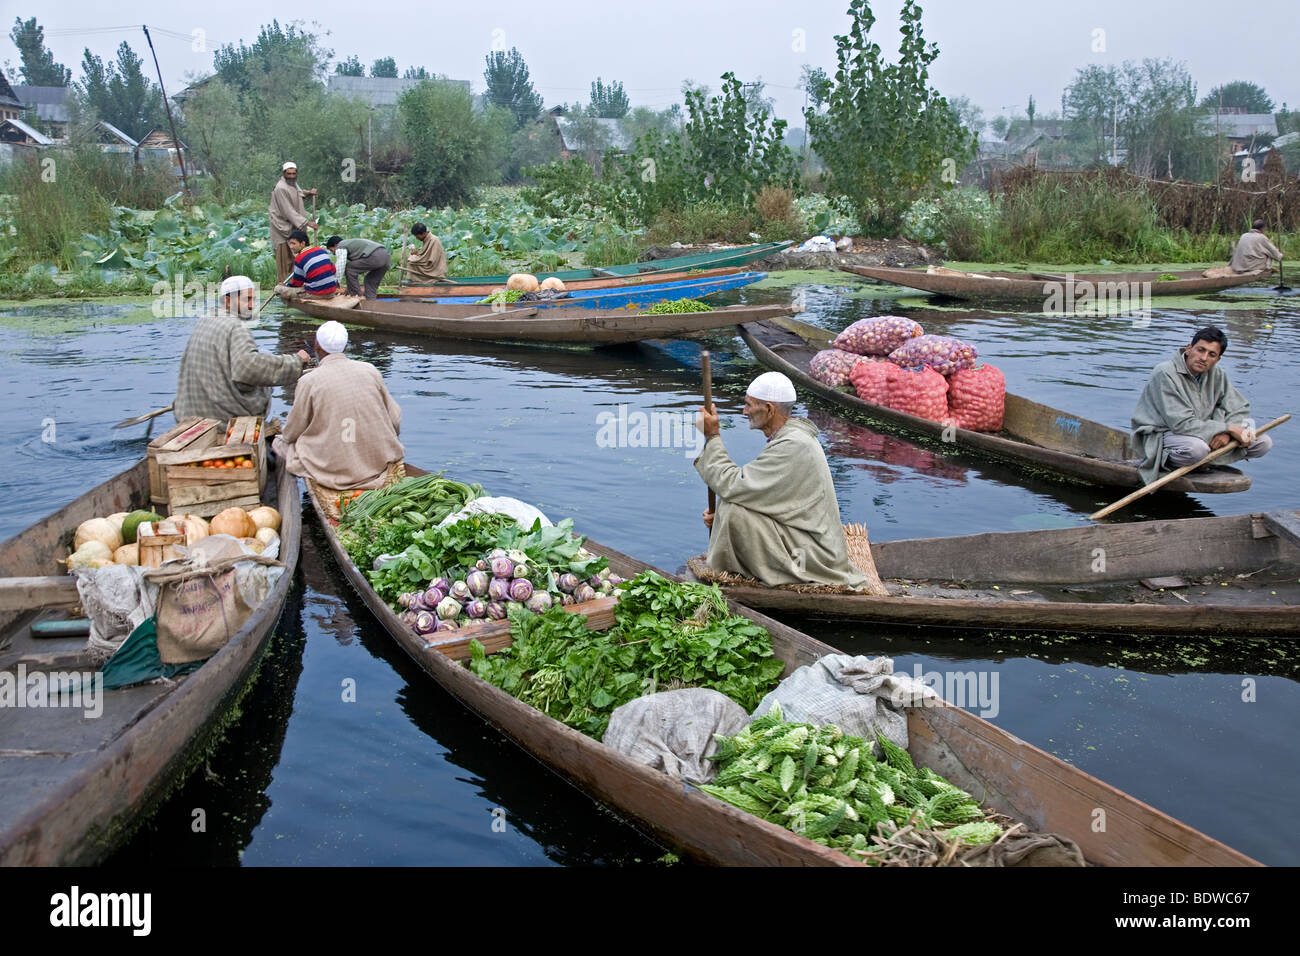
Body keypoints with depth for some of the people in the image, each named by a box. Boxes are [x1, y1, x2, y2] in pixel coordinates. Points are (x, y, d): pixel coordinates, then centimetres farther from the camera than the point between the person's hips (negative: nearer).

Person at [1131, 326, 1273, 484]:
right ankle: (1166, 461, -10)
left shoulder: (1216, 374, 3)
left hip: (1200, 432, 7)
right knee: (1196, 448, -41)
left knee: (1263, 443, -3)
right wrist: (1228, 428, -22)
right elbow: (1181, 424, -25)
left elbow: (1240, 408, 7)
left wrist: (1226, 433, -16)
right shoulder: (1166, 373, -20)